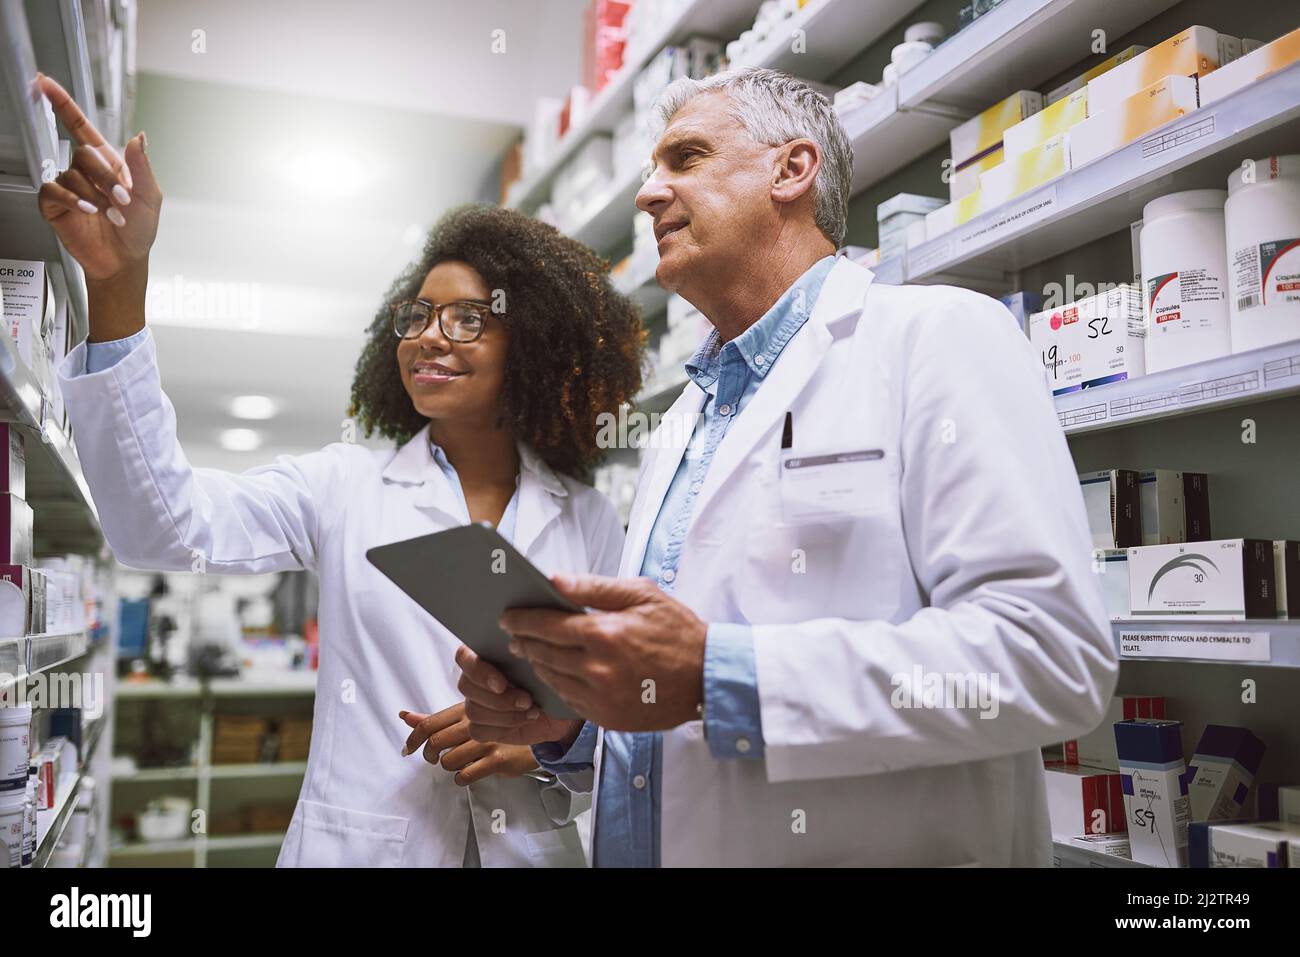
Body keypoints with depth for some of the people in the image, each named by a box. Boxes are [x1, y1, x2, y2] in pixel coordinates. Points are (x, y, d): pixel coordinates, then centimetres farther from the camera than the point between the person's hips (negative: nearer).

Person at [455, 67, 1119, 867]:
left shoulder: (939, 337, -9)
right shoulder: (687, 420, 13)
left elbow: (1050, 651, -21)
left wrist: (720, 678, -25)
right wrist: (571, 723, -3)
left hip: (878, 850, -6)